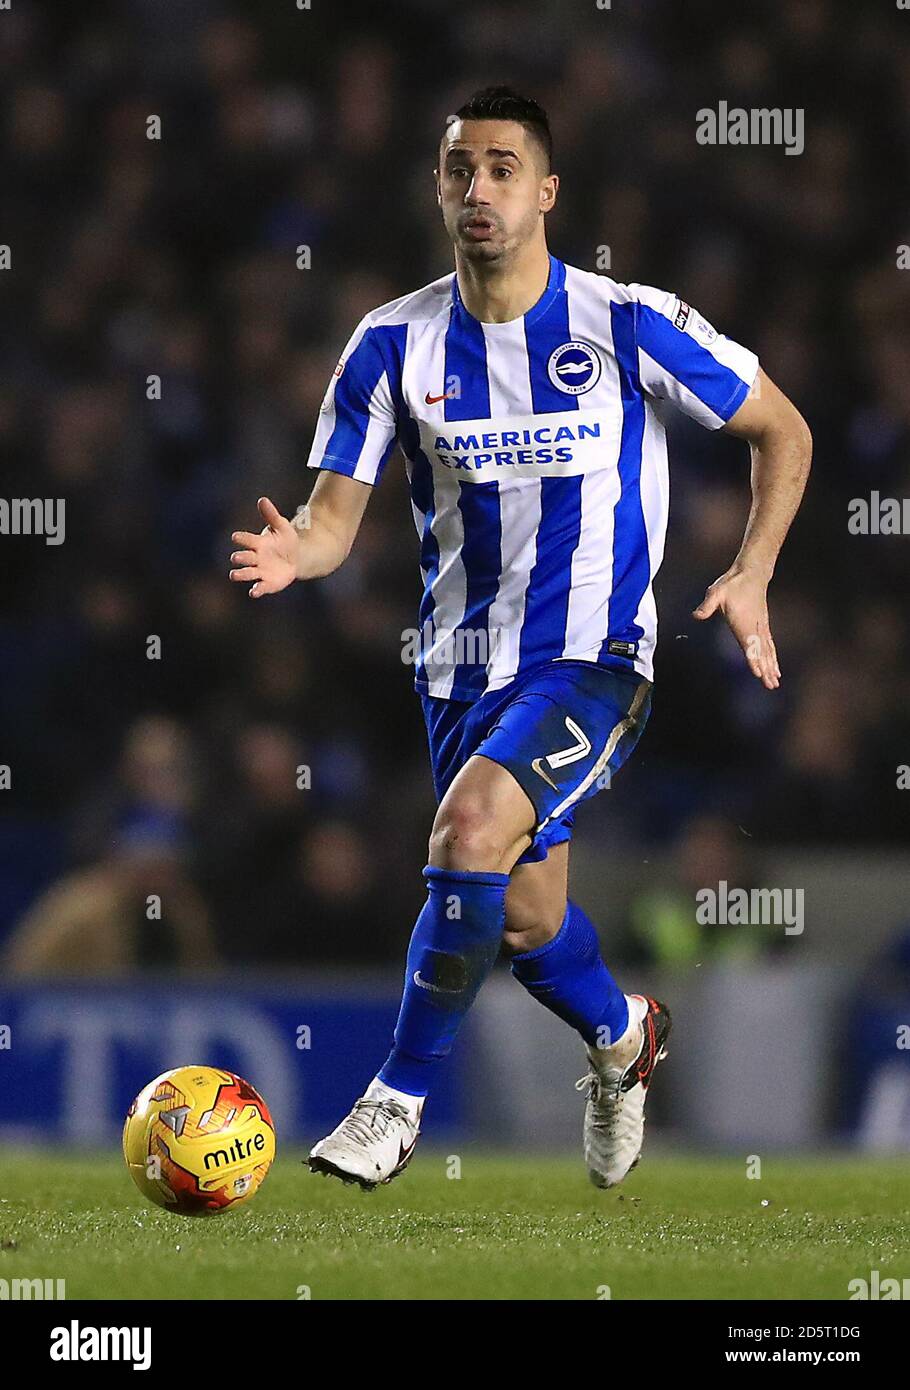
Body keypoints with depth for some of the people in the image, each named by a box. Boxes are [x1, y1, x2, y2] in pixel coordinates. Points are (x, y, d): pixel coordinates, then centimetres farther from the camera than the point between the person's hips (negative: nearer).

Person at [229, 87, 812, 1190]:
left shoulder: (629, 325, -8)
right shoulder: (394, 344, -1)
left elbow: (782, 433, 4)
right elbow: (337, 511, -2)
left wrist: (750, 577, -8)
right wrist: (296, 552, -27)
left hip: (594, 655, -4)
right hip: (464, 666, 4)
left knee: (471, 826, -29)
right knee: (524, 921, 14)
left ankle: (400, 1098, -16)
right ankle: (623, 1035, 49)